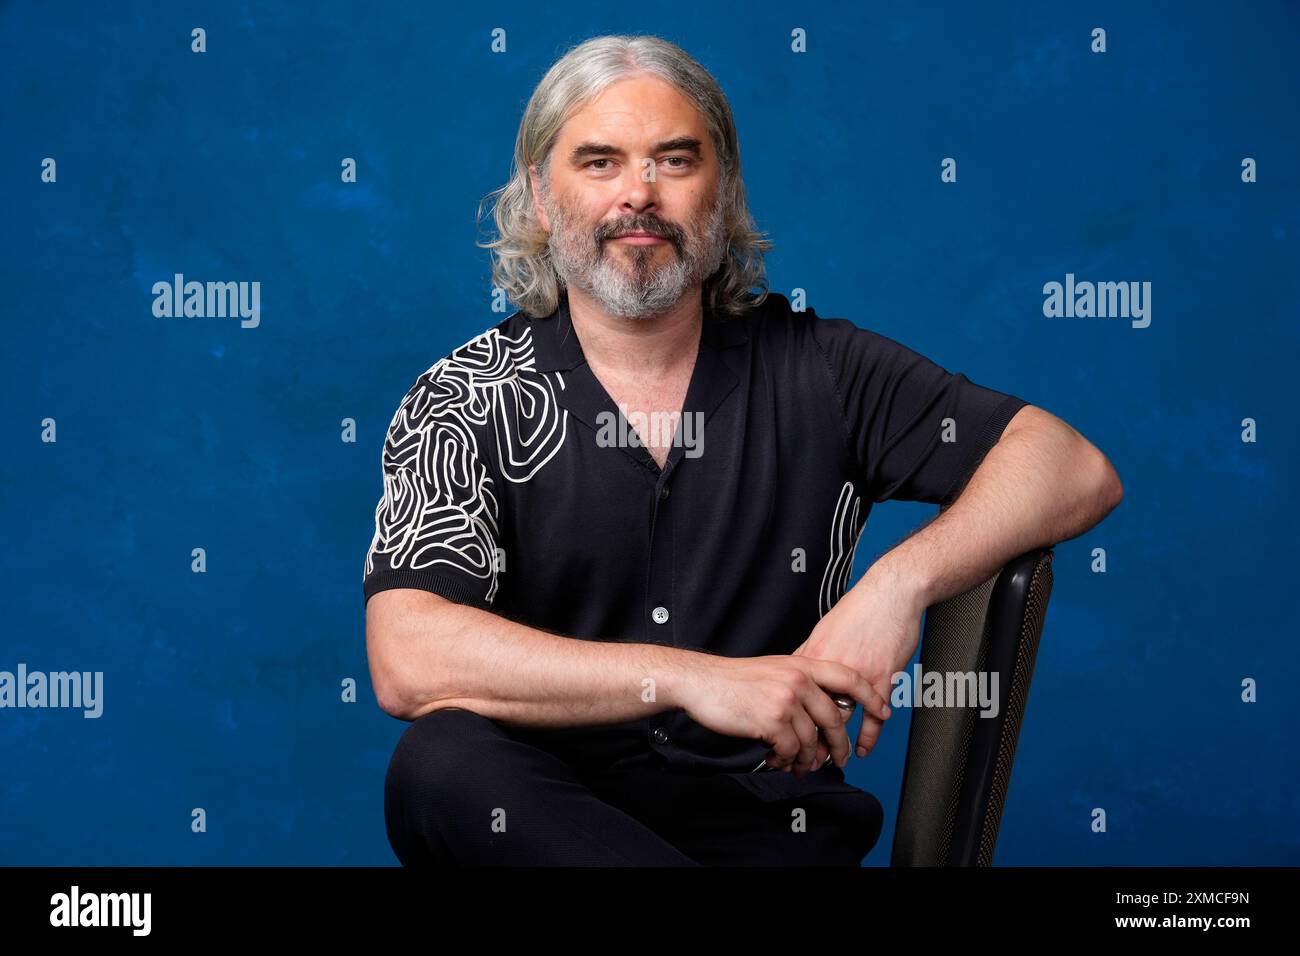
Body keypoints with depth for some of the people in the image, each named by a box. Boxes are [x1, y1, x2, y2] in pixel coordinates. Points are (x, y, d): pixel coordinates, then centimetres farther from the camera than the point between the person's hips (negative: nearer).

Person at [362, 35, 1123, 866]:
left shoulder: (821, 370, 6)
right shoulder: (471, 399, 0)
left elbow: (1076, 471, 3)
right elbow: (407, 663, -14)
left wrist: (901, 581, -16)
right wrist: (689, 679, -22)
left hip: (771, 823, -1)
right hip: (539, 819, 2)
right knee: (442, 765, -33)